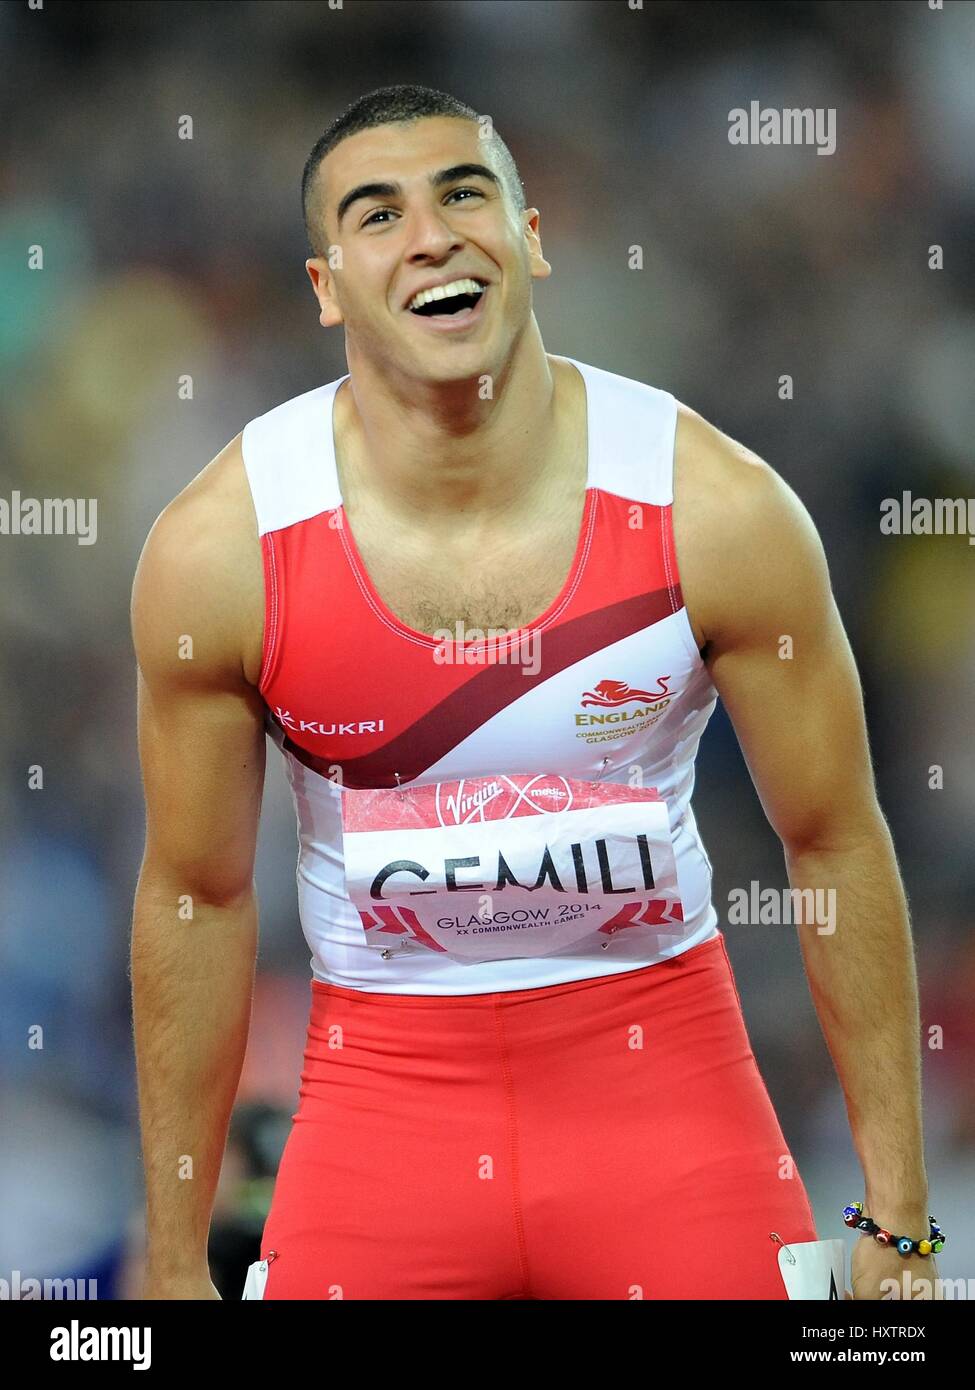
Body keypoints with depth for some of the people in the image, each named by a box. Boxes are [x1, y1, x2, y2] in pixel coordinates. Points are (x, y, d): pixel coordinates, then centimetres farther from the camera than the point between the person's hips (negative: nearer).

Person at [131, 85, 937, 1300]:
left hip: (665, 1059, 0)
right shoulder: (217, 549, -12)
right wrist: (176, 1266, 3)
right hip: (381, 1091, 0)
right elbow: (197, 900, -1)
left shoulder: (716, 508, -13)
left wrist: (897, 1212, -2)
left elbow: (836, 846, -3)